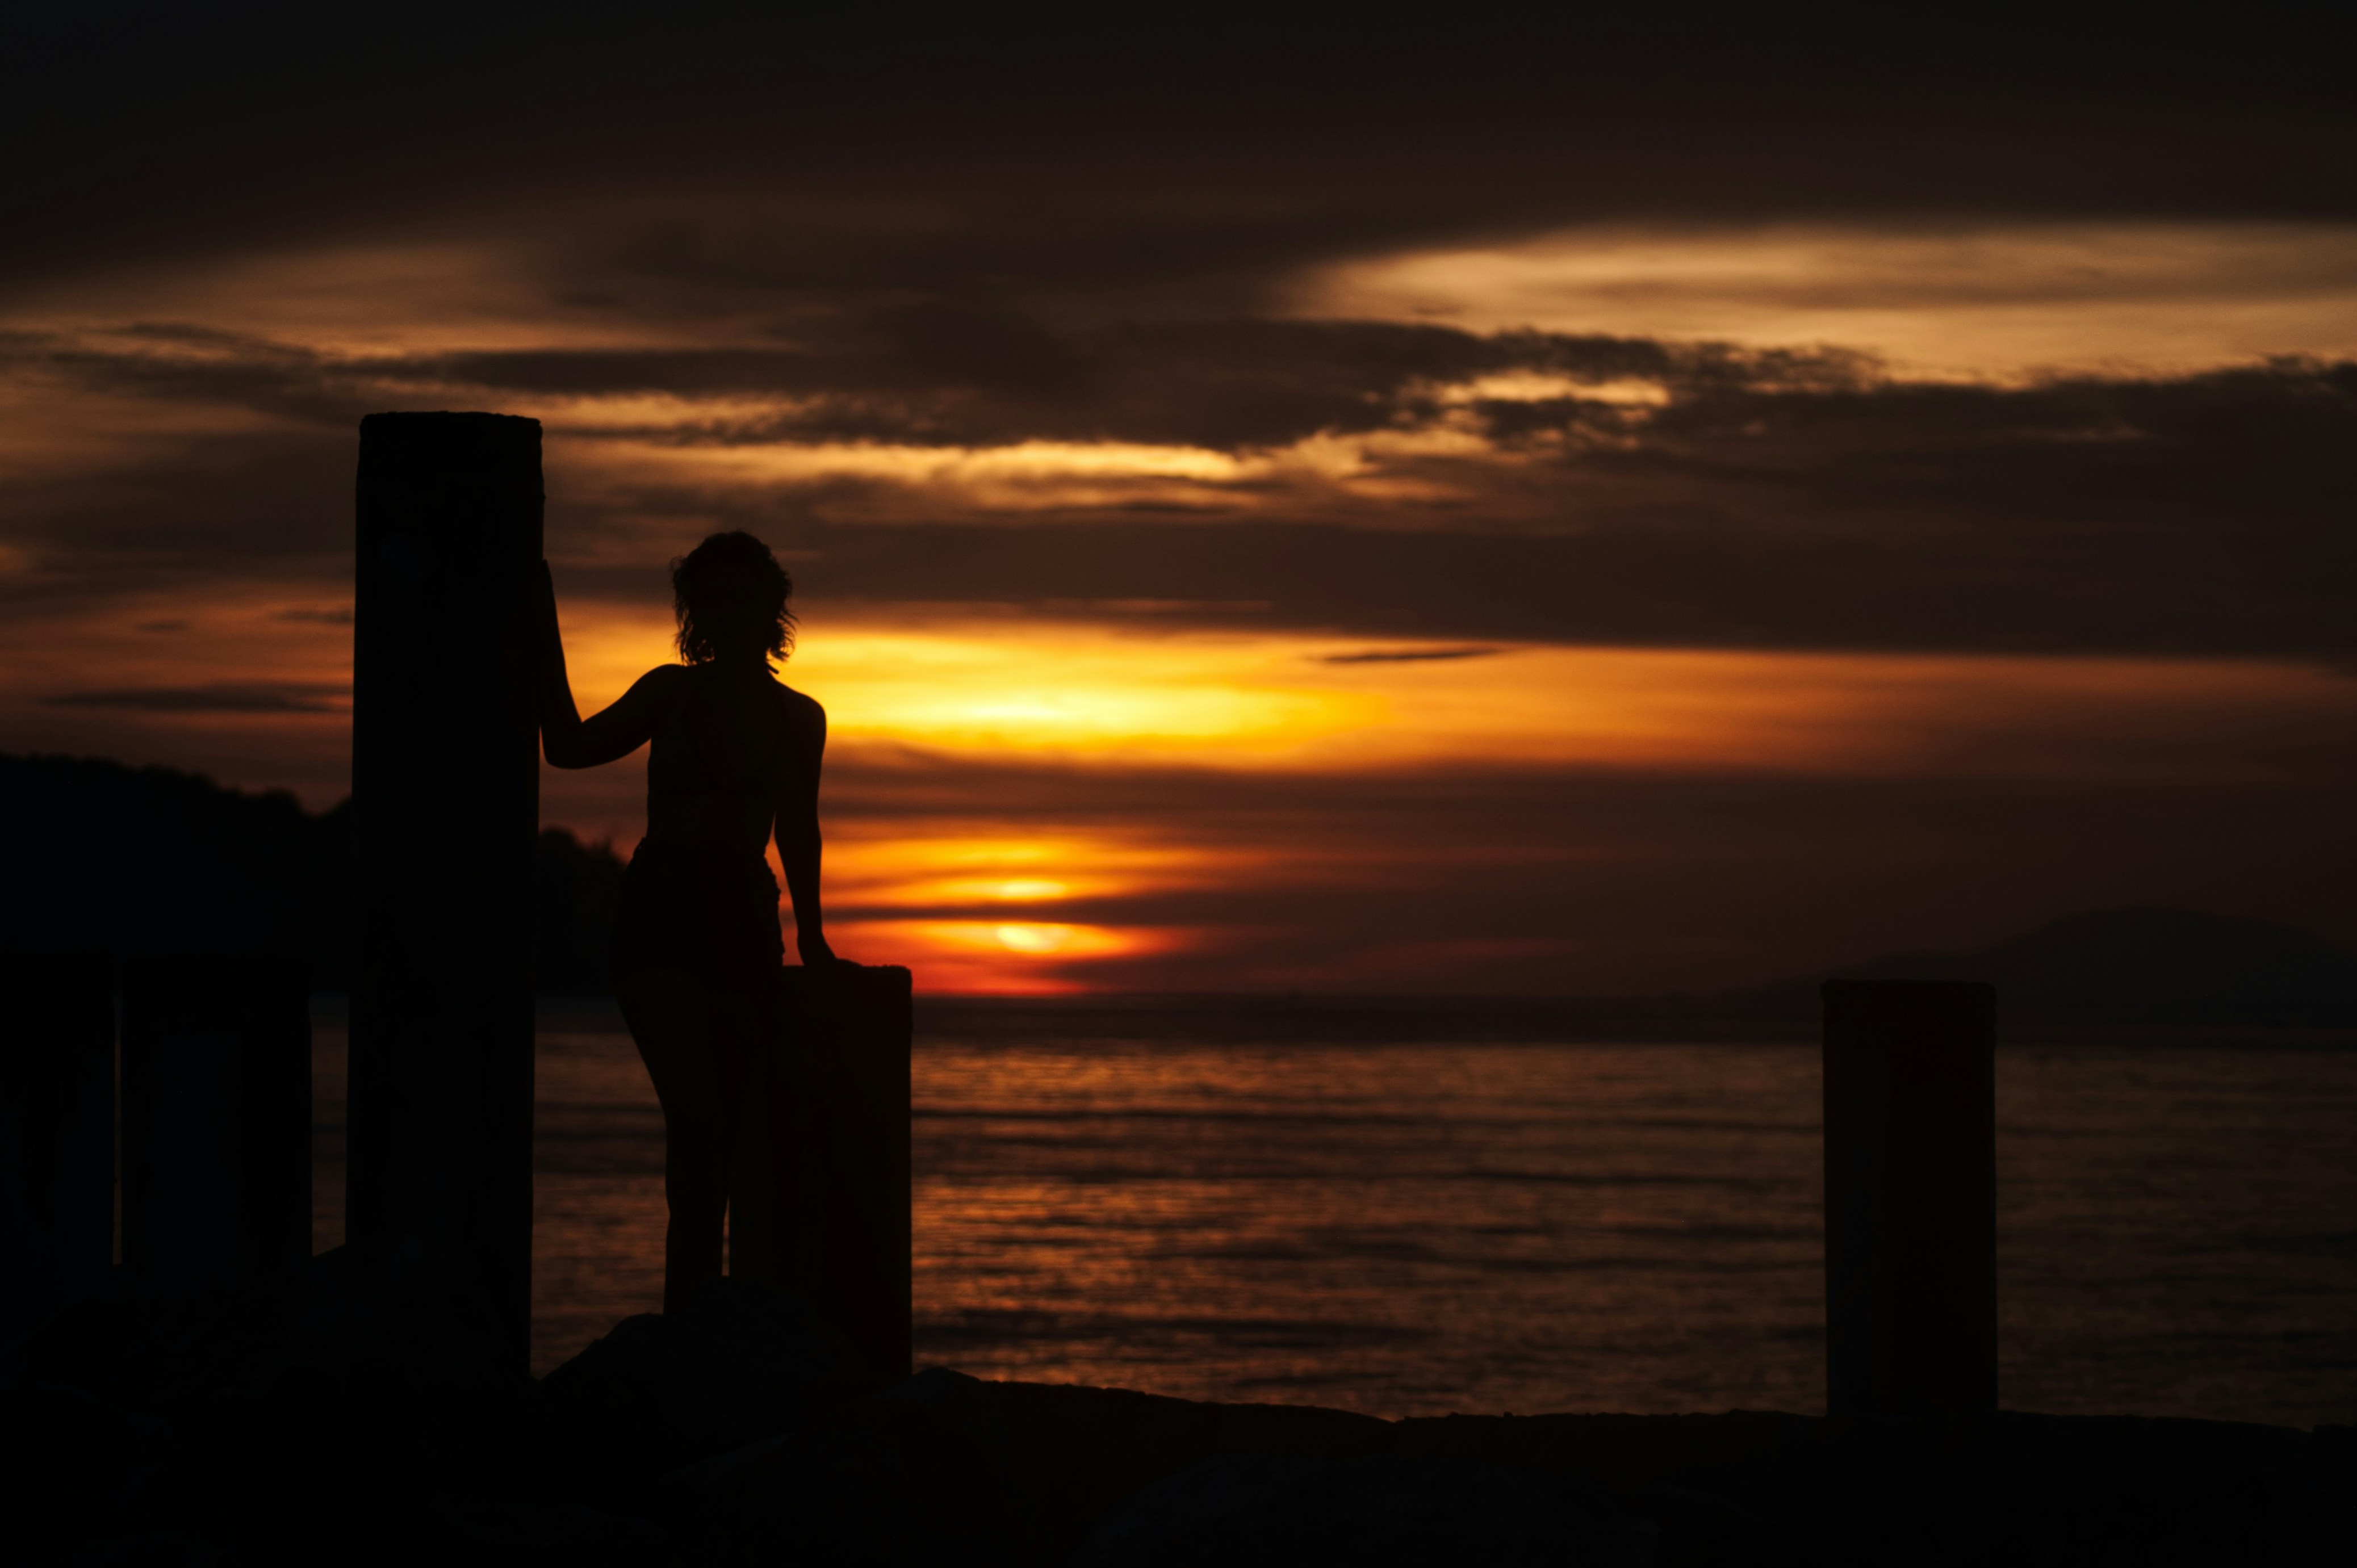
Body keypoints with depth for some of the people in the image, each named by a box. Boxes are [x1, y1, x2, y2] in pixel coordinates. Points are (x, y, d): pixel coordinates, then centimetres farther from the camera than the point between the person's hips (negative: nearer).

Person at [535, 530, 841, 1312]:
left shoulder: (799, 719, 14)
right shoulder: (670, 692, 9)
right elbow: (569, 745, 0)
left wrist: (810, 932, 29)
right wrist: (547, 628, -3)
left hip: (743, 923, 2)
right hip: (660, 919, -2)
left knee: (749, 1126, -3)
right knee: (699, 1116, -16)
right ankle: (696, 1317, -17)